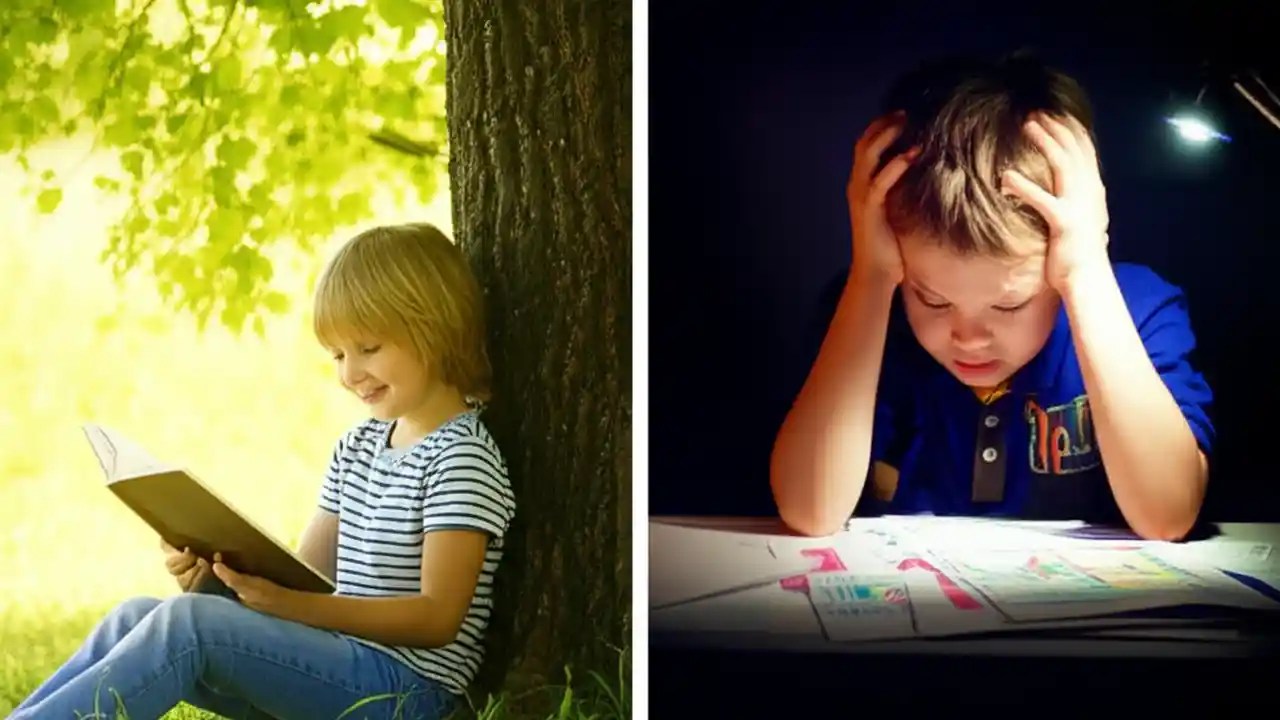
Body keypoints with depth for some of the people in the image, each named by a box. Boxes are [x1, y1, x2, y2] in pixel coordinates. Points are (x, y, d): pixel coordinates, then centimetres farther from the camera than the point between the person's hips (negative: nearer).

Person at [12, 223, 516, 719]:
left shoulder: (462, 455, -9)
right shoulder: (357, 447, 18)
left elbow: (439, 616, -16)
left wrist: (294, 604, -26)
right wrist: (215, 569, -5)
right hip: (334, 665, 8)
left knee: (186, 623, -23)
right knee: (137, 617, -6)